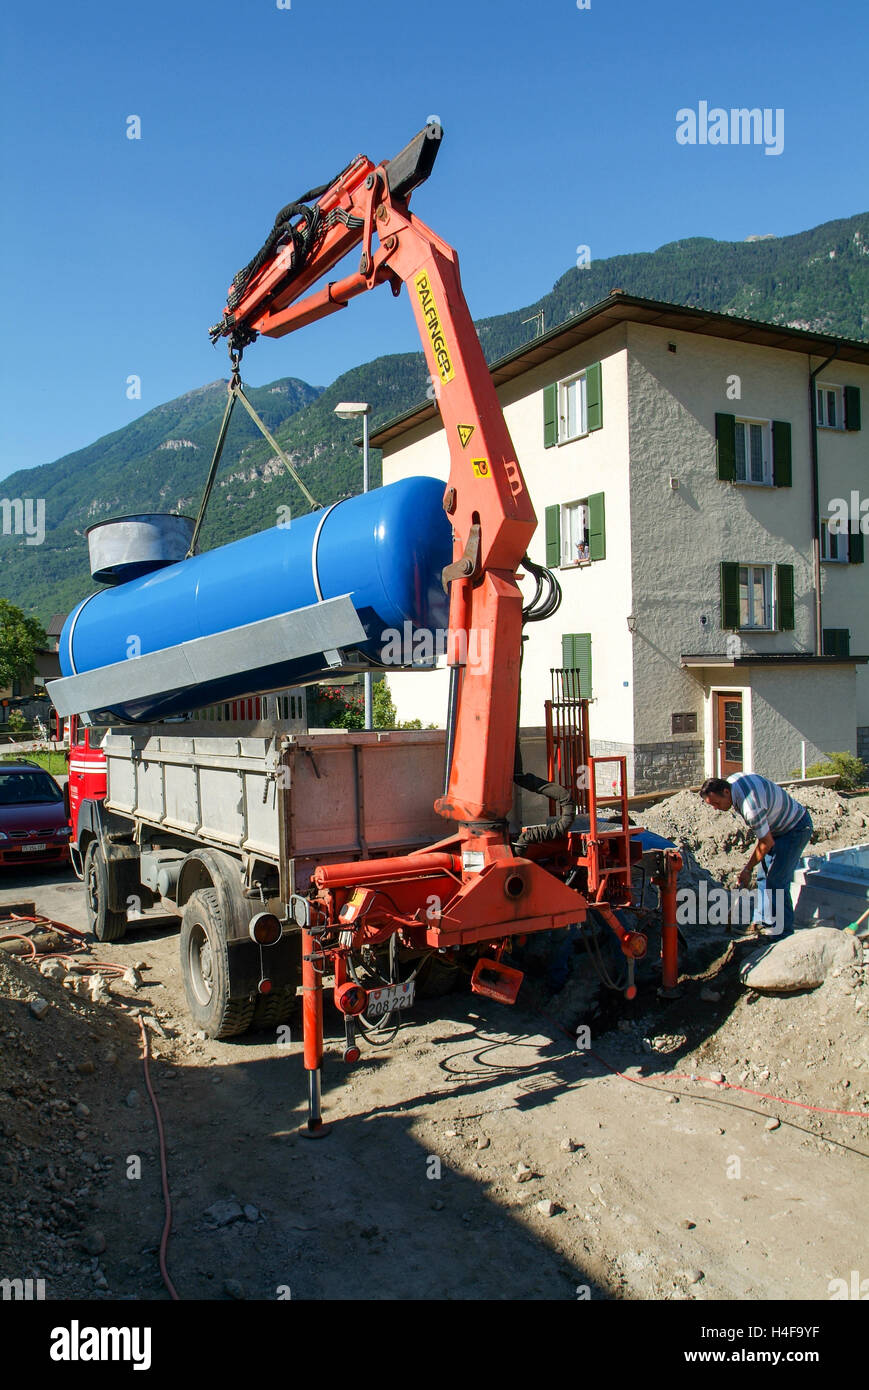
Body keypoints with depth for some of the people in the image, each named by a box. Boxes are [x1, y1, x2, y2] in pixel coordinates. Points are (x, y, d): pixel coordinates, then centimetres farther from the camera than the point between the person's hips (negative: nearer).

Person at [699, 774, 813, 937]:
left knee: (776, 883, -14)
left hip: (796, 830, -10)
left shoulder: (751, 808, -37)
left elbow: (767, 843, -24)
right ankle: (767, 921, 31)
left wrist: (748, 869, -11)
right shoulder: (731, 780, -11)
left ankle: (784, 934, -6)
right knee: (765, 876, 17)